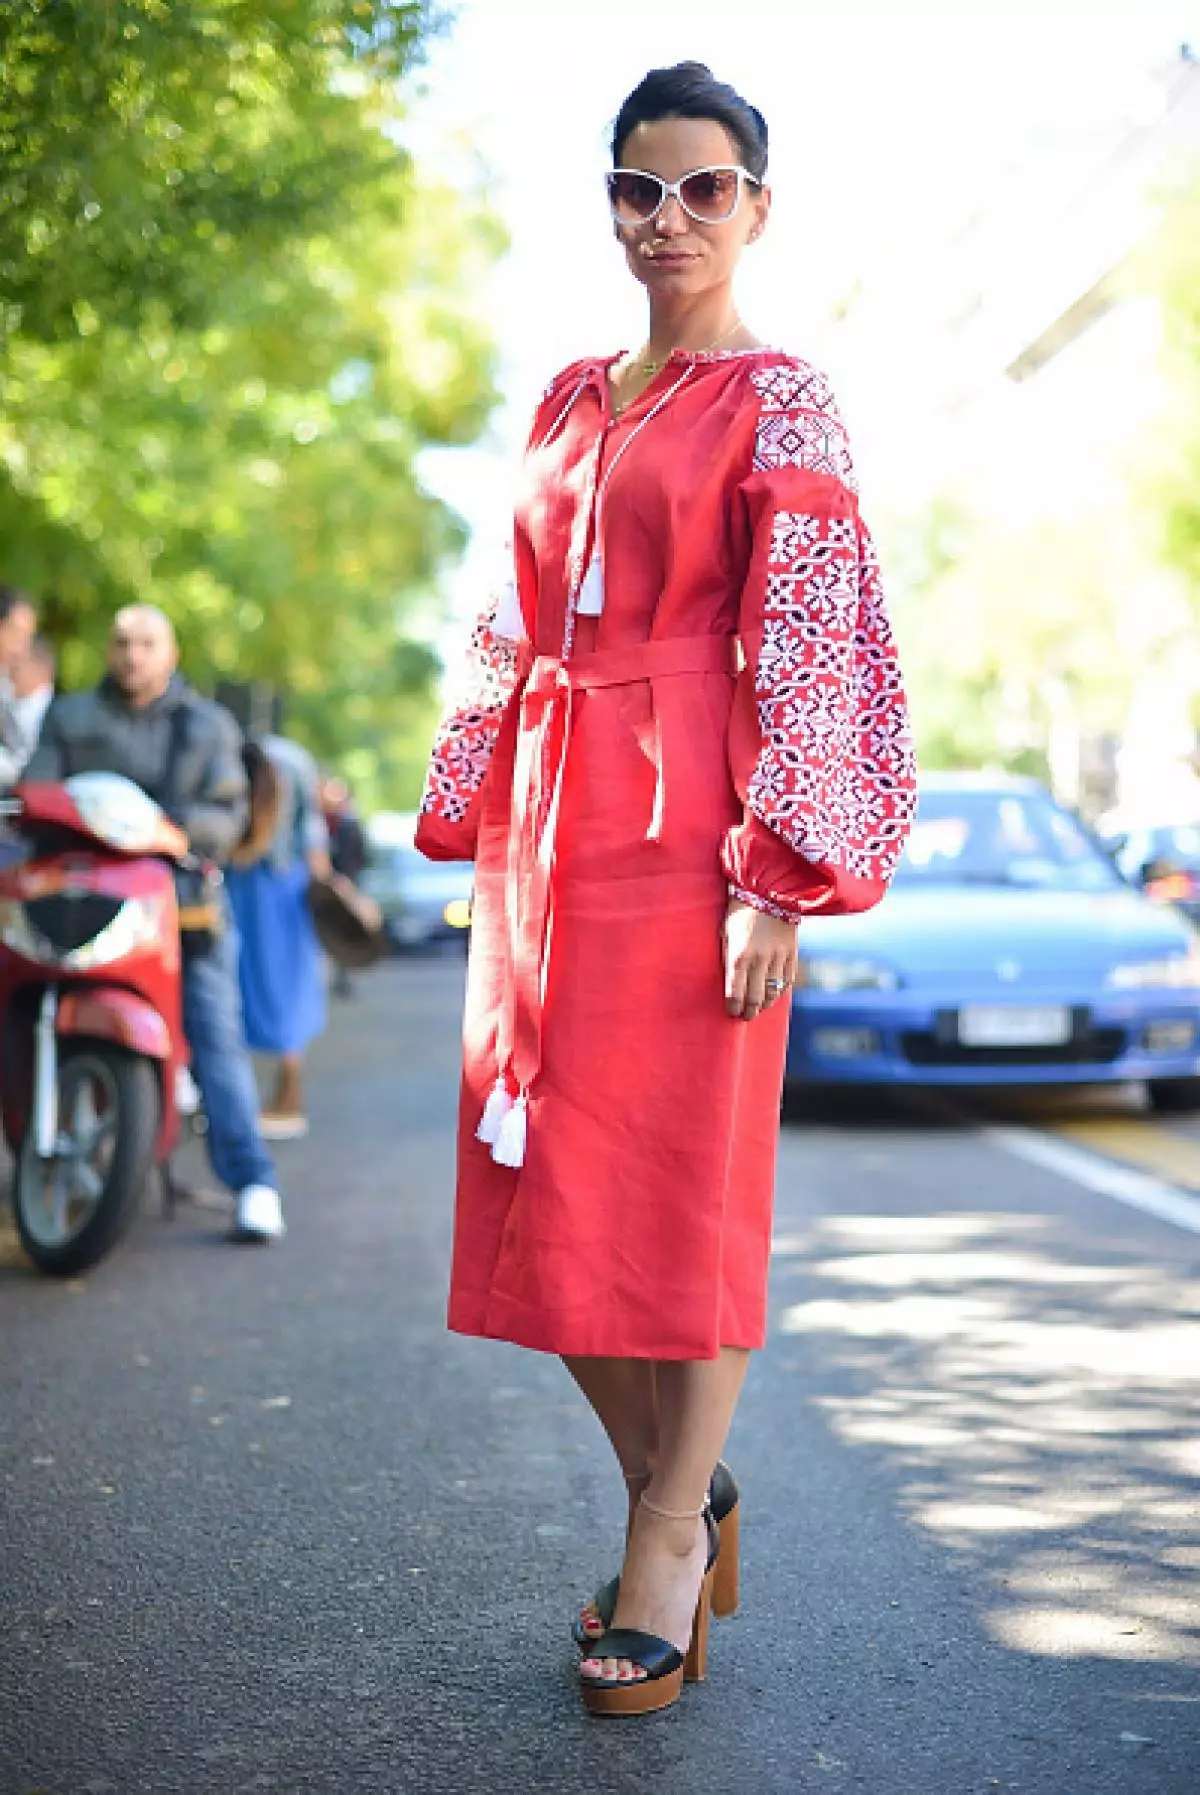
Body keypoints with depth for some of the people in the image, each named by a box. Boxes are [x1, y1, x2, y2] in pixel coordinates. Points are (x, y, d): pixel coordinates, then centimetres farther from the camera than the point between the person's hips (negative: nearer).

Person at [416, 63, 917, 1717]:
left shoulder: (779, 399, -1)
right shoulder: (568, 404, 17)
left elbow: (809, 649, -8)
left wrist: (778, 877, -16)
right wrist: (476, 825, 12)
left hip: (682, 831, -6)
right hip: (548, 829, 6)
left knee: (682, 1186, -2)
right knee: (548, 1192, 7)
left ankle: (670, 1532, 13)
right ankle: (677, 1486, 25)